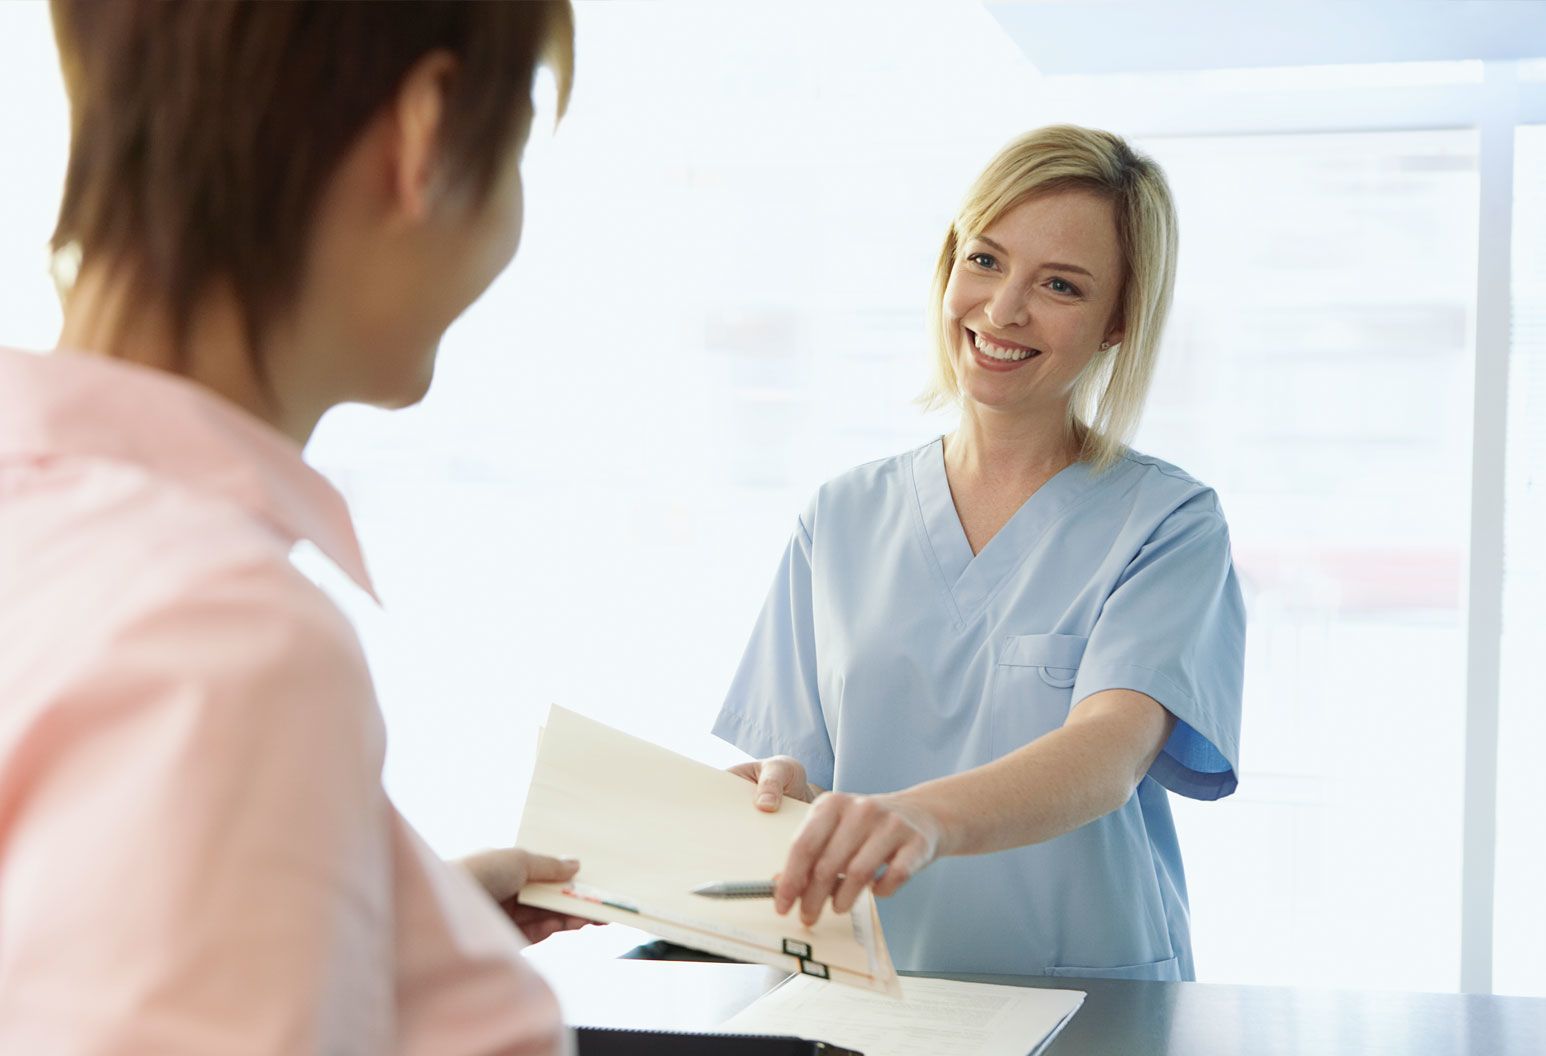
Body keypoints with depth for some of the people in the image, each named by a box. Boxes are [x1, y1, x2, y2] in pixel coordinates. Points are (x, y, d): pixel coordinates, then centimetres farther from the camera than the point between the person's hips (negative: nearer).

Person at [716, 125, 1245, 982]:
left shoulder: (1168, 522, 0)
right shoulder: (842, 519, 11)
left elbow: (1108, 758, -16)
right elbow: (799, 771, 8)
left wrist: (923, 818, -34)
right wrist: (781, 789, -15)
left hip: (1095, 1012, -3)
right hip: (867, 1006, 3)